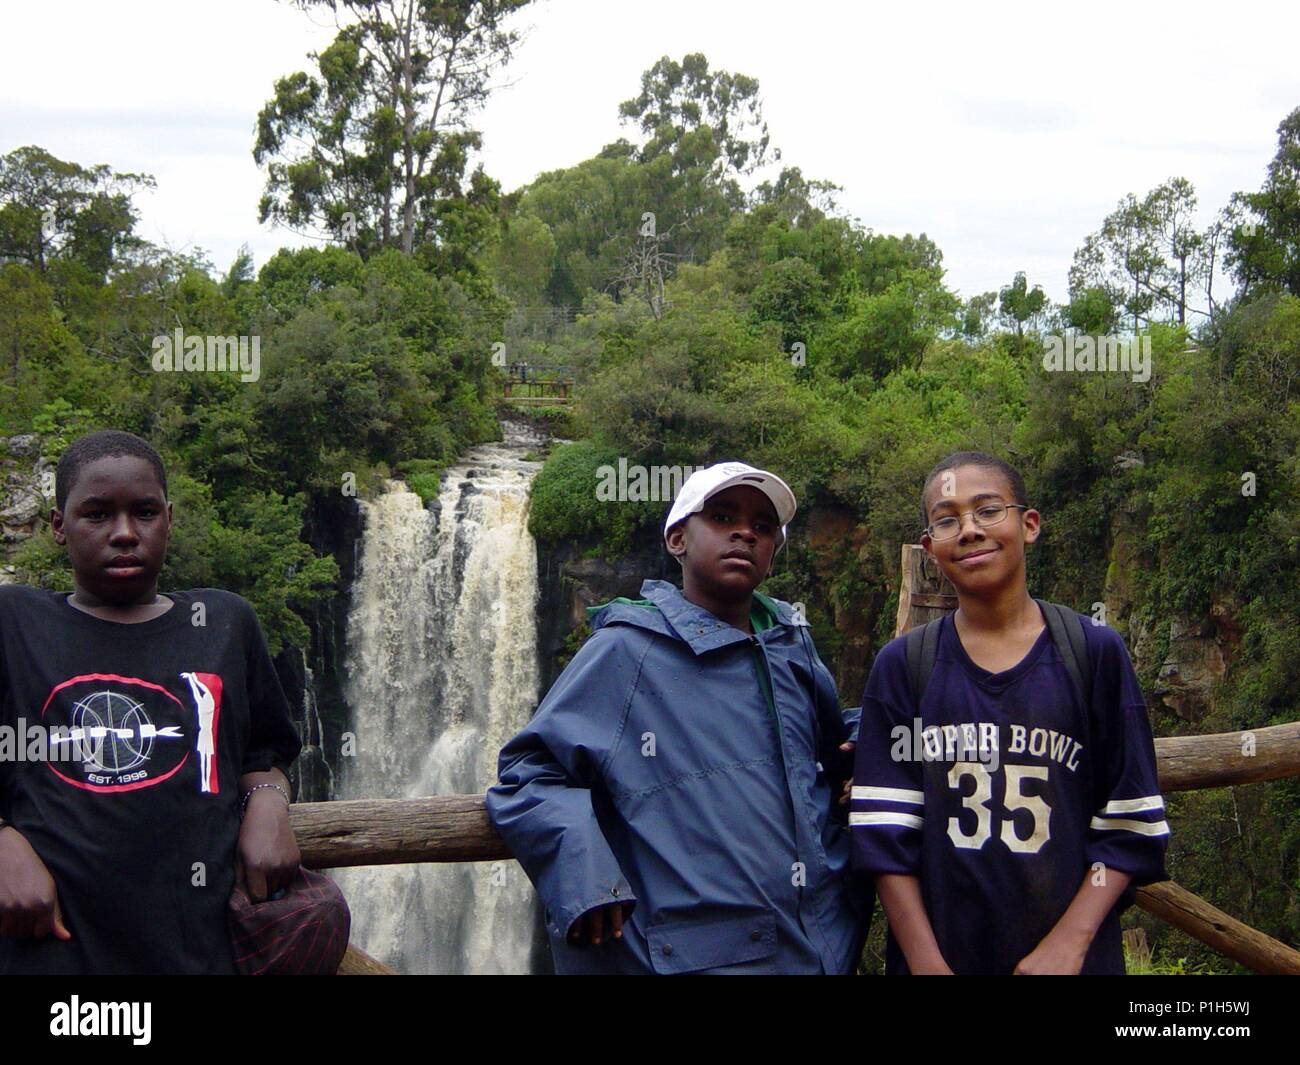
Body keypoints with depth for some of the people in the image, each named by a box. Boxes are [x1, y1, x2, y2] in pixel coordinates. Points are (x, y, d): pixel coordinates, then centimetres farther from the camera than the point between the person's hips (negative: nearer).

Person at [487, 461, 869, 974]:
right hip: (695, 955, -6)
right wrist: (584, 883, -23)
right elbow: (529, 773, -9)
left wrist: (855, 753, 6)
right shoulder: (628, 648, -7)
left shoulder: (792, 644, 12)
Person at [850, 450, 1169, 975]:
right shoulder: (902, 665, -1)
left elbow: (1129, 824, -3)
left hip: (1069, 956, 0)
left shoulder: (1096, 652, -3)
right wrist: (927, 960, -11)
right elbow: (885, 830, -4)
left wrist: (1069, 943, -12)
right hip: (937, 953, 1)